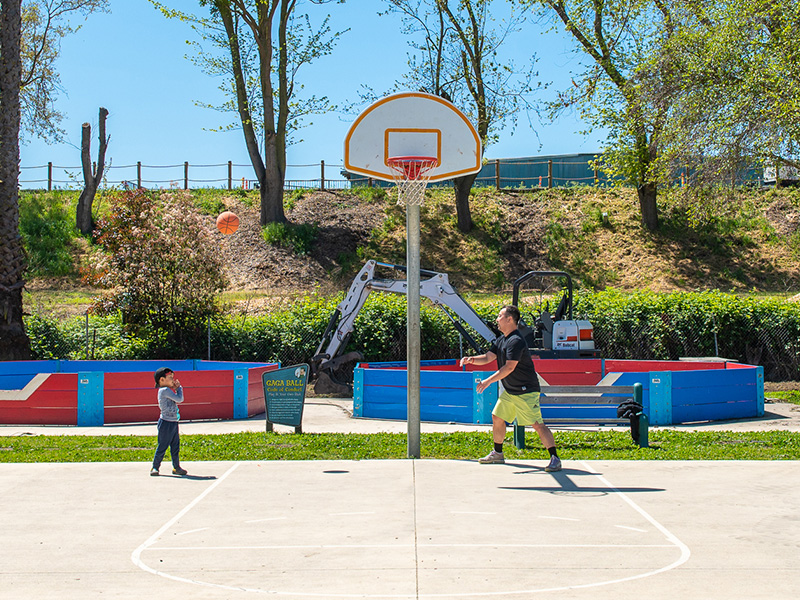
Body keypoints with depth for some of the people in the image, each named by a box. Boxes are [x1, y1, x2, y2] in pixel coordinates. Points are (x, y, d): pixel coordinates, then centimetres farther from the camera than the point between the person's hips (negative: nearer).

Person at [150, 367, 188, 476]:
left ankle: (176, 467, 17)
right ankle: (155, 467, 8)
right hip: (166, 423, -9)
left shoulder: (167, 391, 15)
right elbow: (179, 399, -18)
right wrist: (179, 388, -2)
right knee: (162, 446, -2)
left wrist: (175, 388, 10)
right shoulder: (165, 390, -16)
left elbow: (179, 400, 22)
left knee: (175, 446, 11)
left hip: (173, 423, 9)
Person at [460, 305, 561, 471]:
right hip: (509, 391, 10)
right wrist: (472, 359, -6)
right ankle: (497, 454, 29)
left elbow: (509, 367, -26)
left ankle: (555, 459, -12)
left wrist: (489, 381, -27)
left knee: (537, 424, -13)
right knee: (497, 417, 14)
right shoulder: (501, 339, 10)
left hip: (526, 391, -10)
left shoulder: (516, 341, -21)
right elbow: (488, 357, 13)